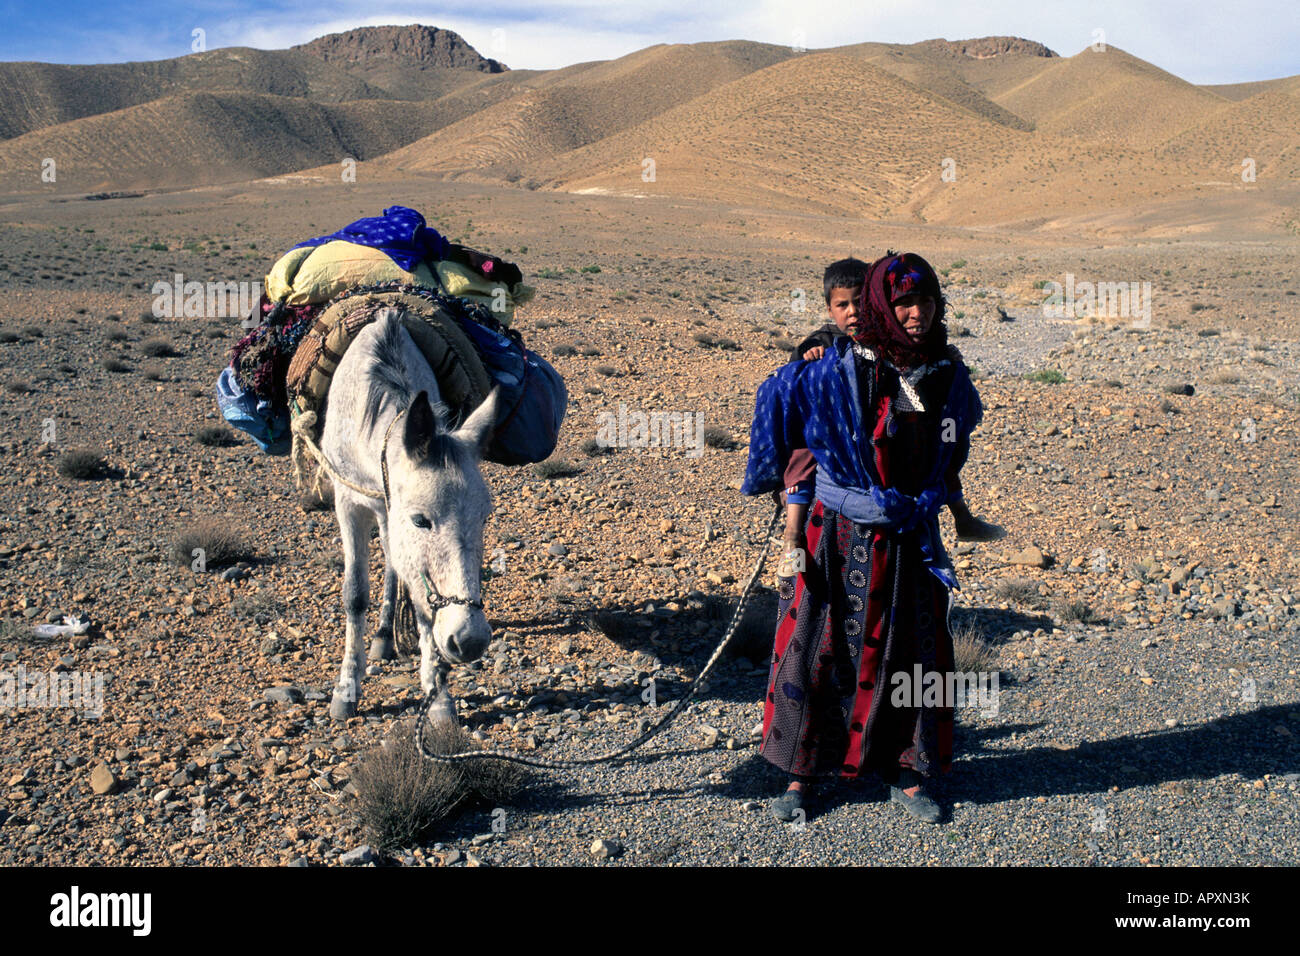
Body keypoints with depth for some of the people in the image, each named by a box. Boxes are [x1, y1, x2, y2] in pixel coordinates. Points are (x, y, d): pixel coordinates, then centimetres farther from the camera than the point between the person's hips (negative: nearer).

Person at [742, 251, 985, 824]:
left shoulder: (948, 374, -1)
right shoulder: (840, 369, -13)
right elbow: (775, 397, 2)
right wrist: (769, 476, 12)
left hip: (912, 541, 4)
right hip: (843, 539, -3)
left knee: (916, 655, 9)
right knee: (821, 649, 2)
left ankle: (906, 774, 24)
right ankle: (801, 771, 18)